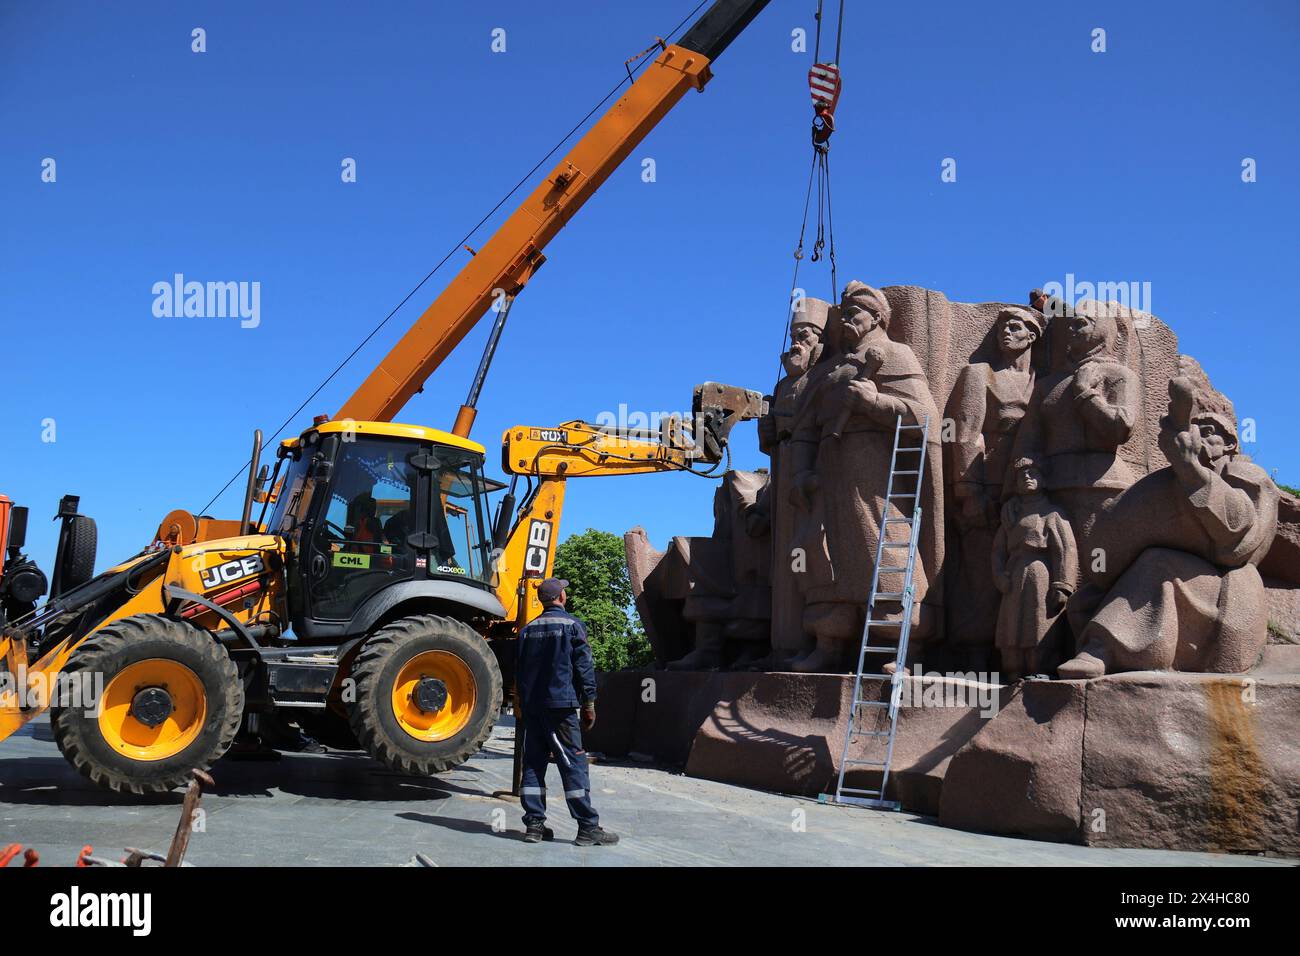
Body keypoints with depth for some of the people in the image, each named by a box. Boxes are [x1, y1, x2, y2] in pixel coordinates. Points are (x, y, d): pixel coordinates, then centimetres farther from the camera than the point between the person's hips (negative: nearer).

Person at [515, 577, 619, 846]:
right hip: (560, 704, -5)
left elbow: (519, 670, 17)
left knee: (533, 763, 8)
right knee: (574, 764, -4)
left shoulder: (527, 630, 13)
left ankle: (534, 824, 7)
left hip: (530, 706, 6)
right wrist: (589, 704, -1)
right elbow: (584, 667, -6)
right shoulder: (572, 625, -3)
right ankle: (588, 828, -4)